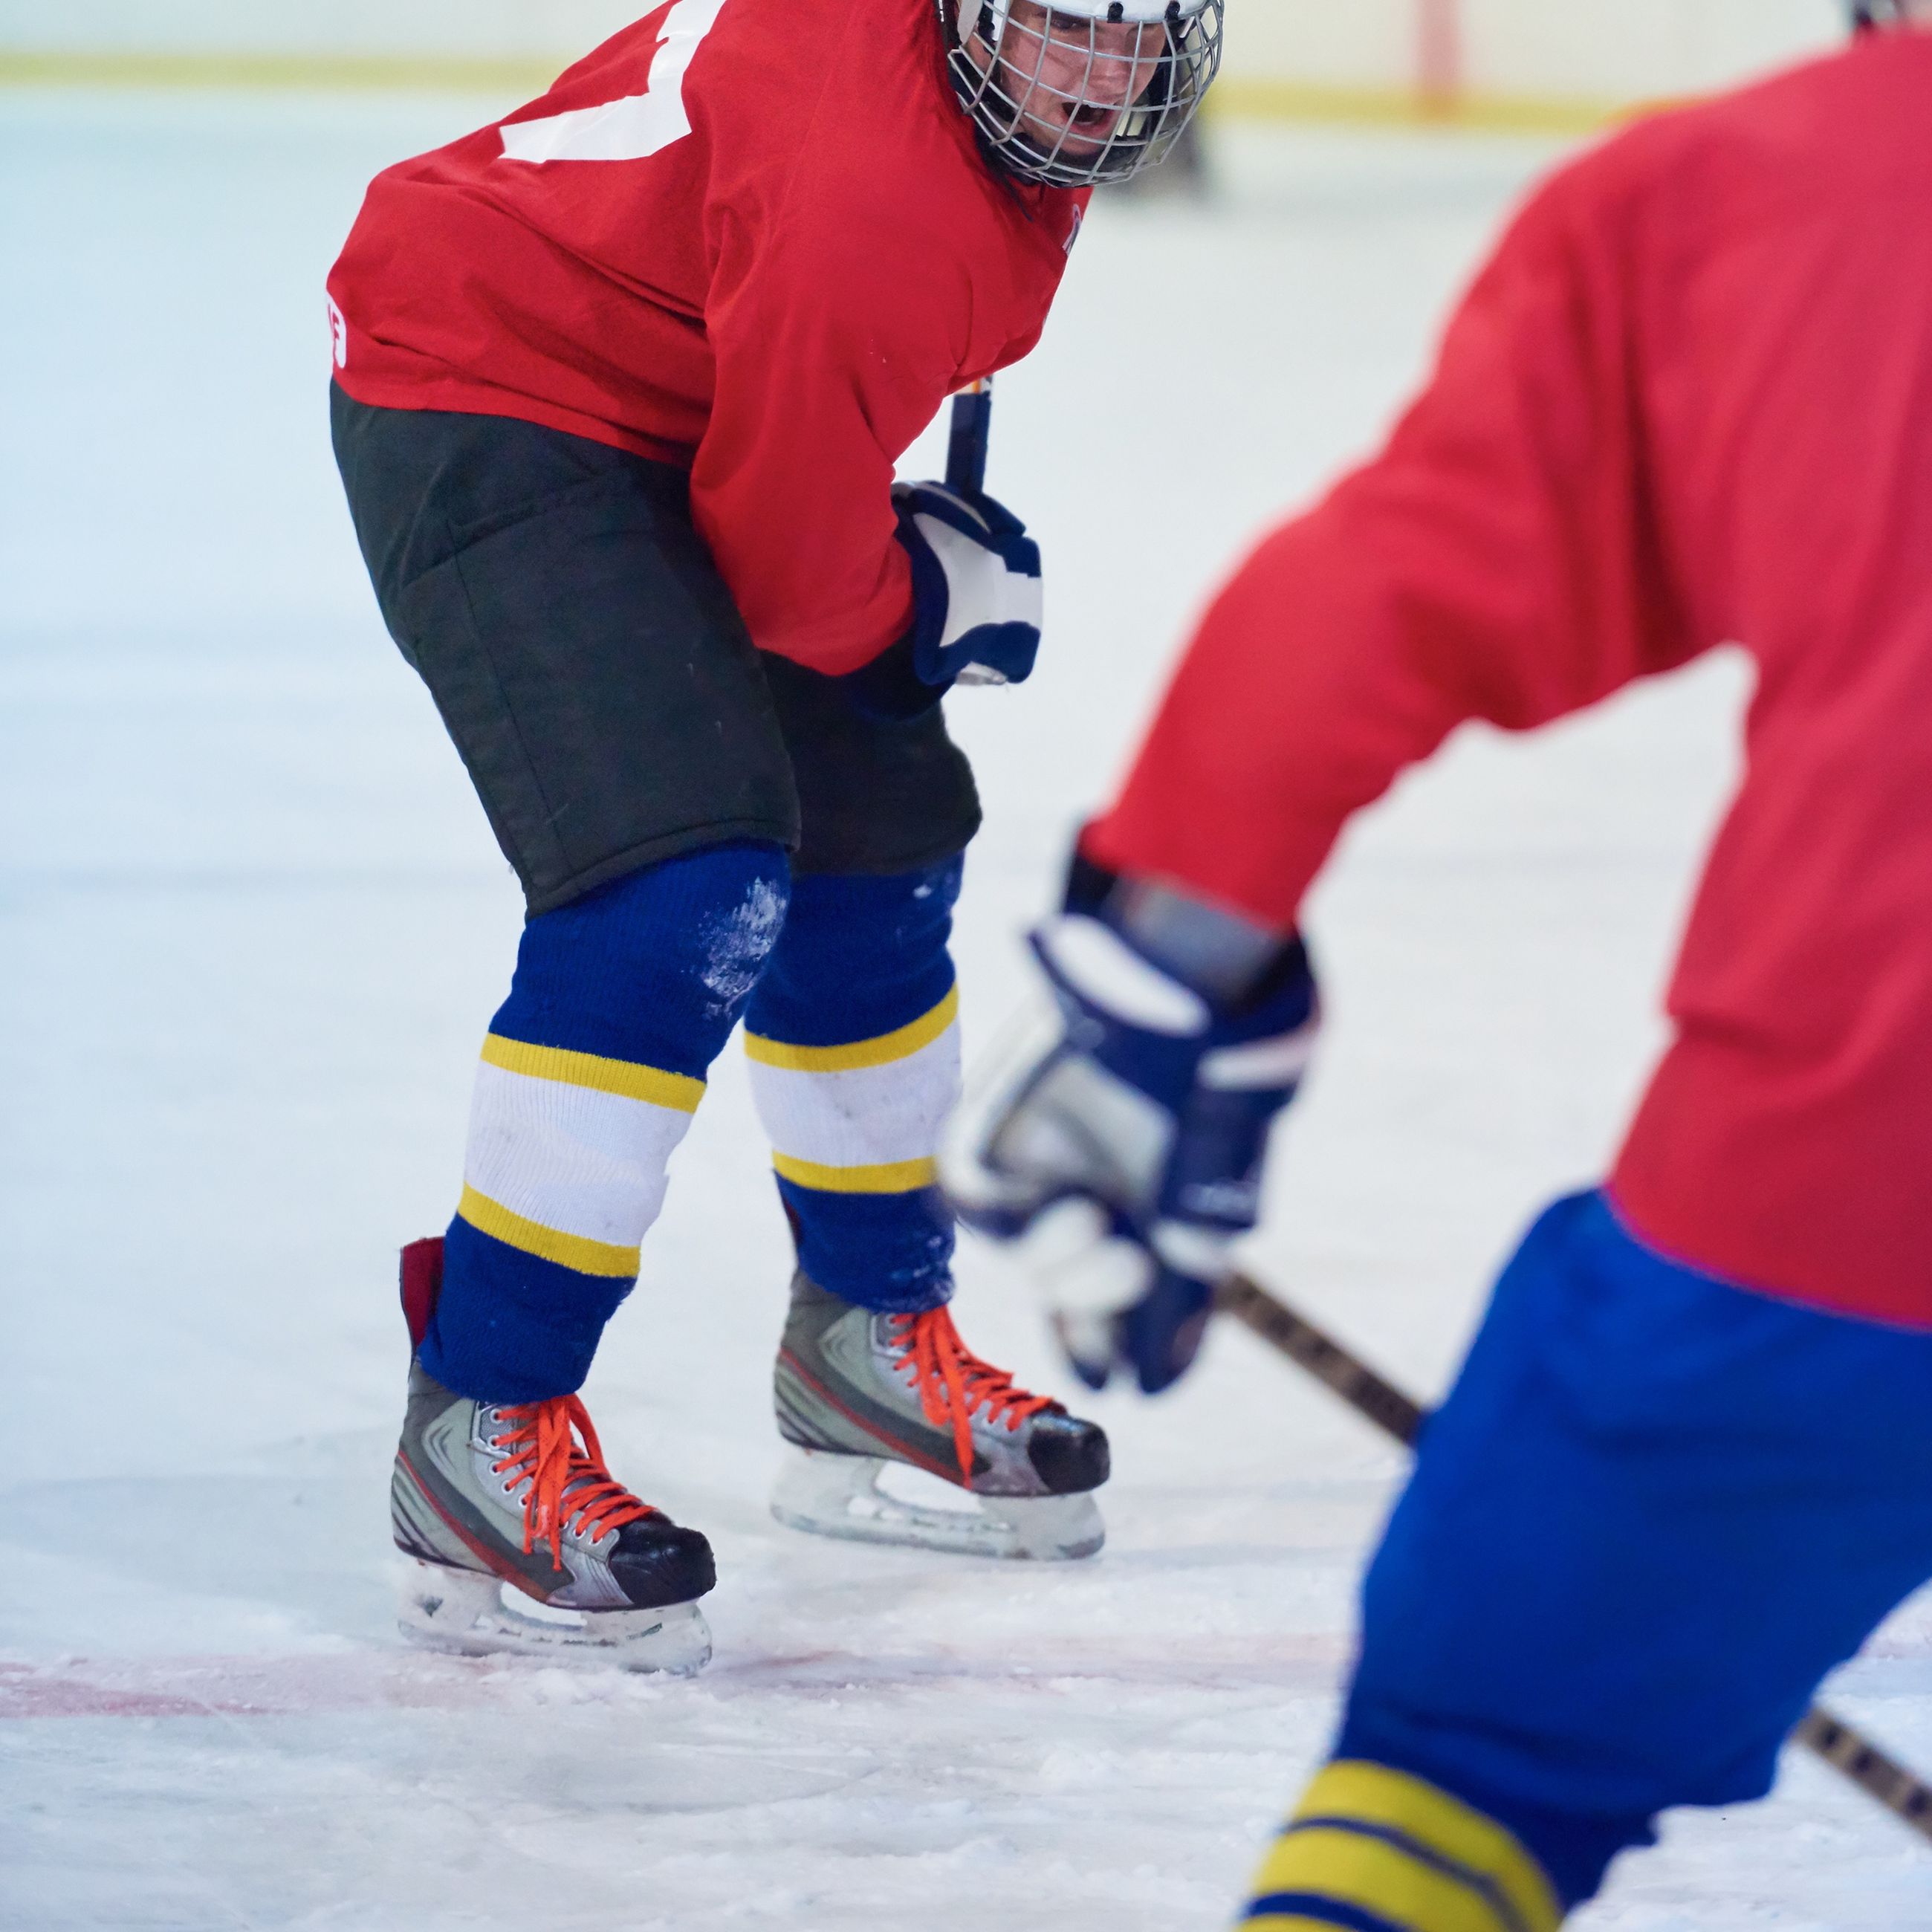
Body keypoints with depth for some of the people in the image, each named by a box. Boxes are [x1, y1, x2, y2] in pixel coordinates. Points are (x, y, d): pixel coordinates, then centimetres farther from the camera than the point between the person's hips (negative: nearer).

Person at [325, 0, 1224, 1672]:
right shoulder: (879, 204, -33)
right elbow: (794, 573, -23)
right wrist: (947, 602, -4)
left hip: (661, 405, 10)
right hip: (477, 405, -10)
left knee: (882, 837, 16)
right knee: (686, 888, -24)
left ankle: (868, 1345, 34)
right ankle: (482, 1425, -18)